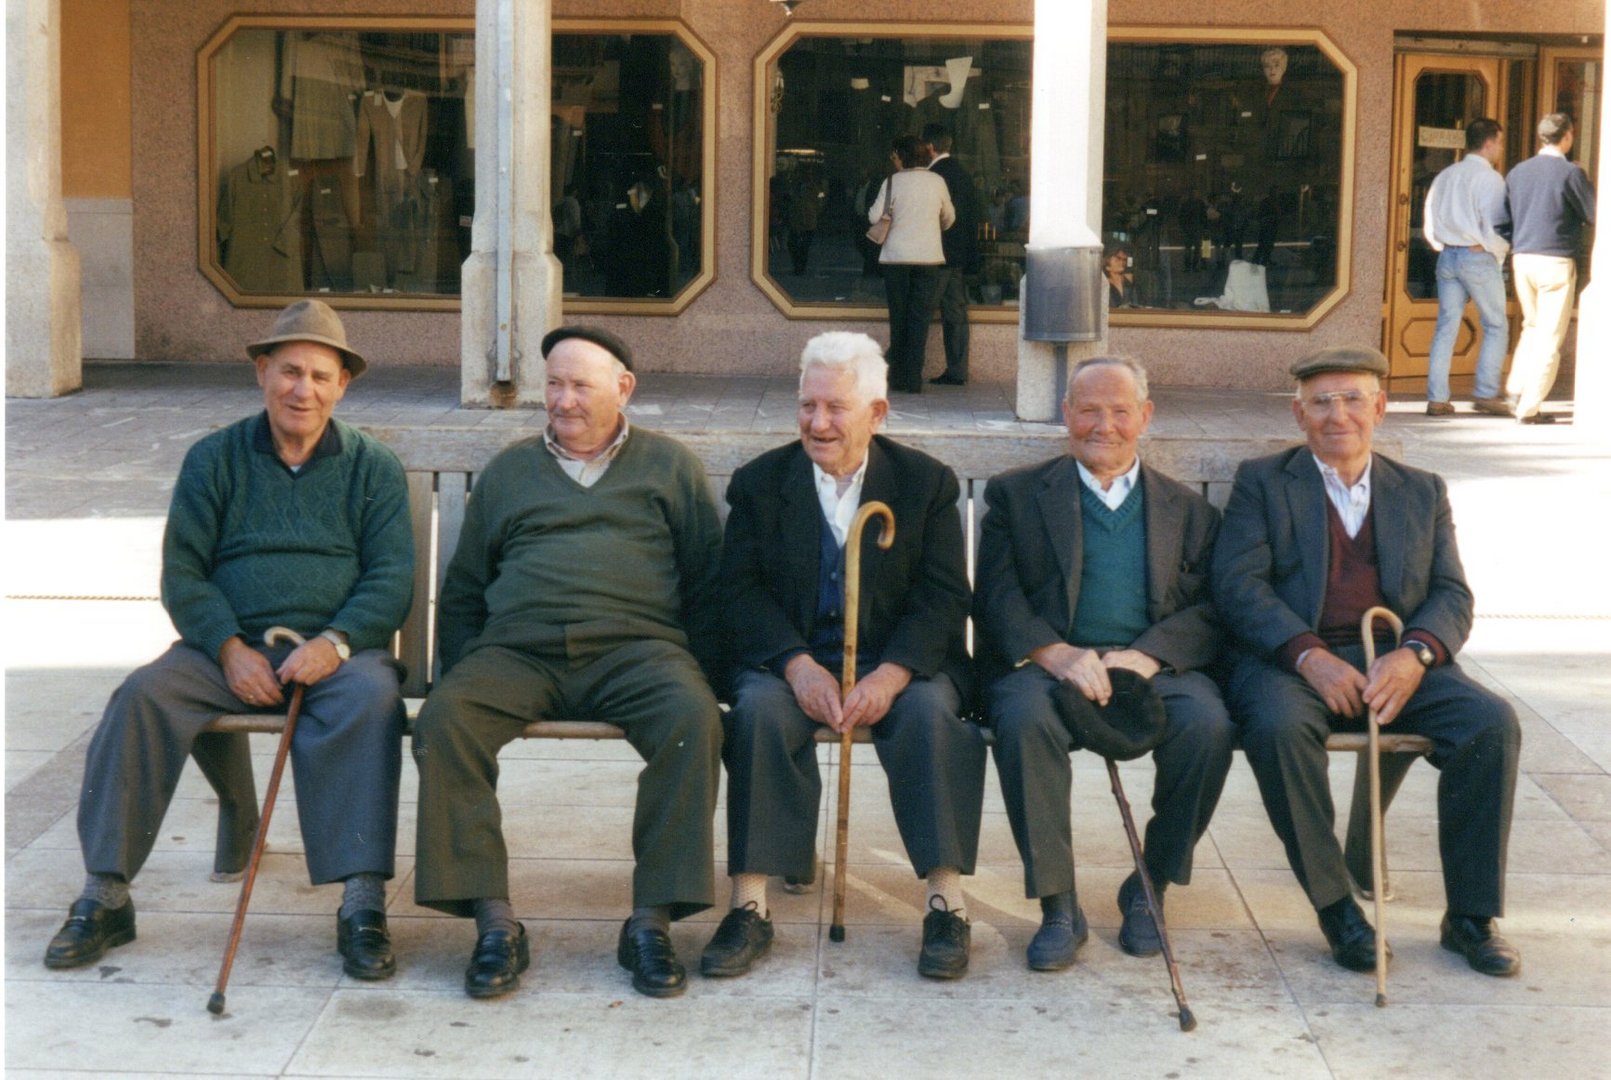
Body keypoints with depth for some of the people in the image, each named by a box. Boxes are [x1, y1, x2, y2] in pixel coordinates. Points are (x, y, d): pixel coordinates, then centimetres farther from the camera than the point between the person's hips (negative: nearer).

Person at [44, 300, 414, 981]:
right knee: (143, 695, -26)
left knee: (370, 696, -34)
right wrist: (231, 649, -13)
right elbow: (182, 573, 5)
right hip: (230, 648, 1)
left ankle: (362, 904, -35)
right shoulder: (214, 459, 12)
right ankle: (105, 898, -19)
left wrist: (333, 643, -18)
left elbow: (391, 579, 1)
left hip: (336, 649, -1)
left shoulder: (373, 468, 10)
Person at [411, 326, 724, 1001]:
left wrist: (699, 668, 0)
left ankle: (651, 922, -29)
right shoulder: (508, 471, 24)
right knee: (443, 720, -29)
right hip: (516, 650, 2)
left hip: (635, 645, -2)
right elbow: (462, 591, 25)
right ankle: (494, 922, -27)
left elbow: (706, 583, 16)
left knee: (692, 718, -34)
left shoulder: (670, 465, 19)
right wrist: (459, 674, 9)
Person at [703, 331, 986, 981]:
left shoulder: (927, 482, 5)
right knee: (758, 709, -31)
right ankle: (749, 907, -28)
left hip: (897, 662, 0)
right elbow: (742, 592, -2)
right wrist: (797, 666, -20)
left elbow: (943, 597, -3)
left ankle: (946, 903, -25)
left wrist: (890, 675, -21)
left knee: (930, 711, -31)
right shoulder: (758, 483, 7)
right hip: (790, 658, 1)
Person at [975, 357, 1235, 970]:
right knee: (1025, 721, -35)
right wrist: (1056, 654, -17)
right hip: (1045, 665, -1)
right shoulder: (1016, 495, 16)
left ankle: (1148, 889, -8)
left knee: (1207, 725, -30)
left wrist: (1146, 655, -14)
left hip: (1154, 668, 1)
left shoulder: (1189, 511, 20)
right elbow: (998, 597, 2)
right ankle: (1057, 906, -21)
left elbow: (1209, 611, 7)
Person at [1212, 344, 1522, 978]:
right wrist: (1310, 657, -18)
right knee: (1279, 728, -36)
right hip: (1291, 659, -2)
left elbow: (1452, 595, 10)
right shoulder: (1262, 482, 11)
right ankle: (1335, 907, -20)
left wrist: (1414, 654, -13)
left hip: (1396, 664, 3)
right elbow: (1238, 585, -2)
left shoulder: (1423, 492, 20)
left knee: (1491, 723, -24)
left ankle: (1471, 917, -13)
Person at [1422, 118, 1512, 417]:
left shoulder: (1445, 176, 12)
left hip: (1447, 256, 6)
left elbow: (1429, 223, 12)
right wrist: (1500, 251, 2)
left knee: (1446, 326, 6)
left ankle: (1437, 398, 2)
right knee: (1496, 326, 4)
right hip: (1478, 257, -6)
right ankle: (1486, 393, -3)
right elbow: (1495, 224, -14)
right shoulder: (1489, 178, -9)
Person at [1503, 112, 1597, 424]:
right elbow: (1594, 214, -6)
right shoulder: (1570, 173, -9)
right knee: (1549, 336, 0)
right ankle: (1529, 407, -1)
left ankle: (1515, 389, 12)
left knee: (1531, 326, 22)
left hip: (1521, 257, 6)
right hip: (1555, 259, -6)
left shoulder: (1517, 172, 7)